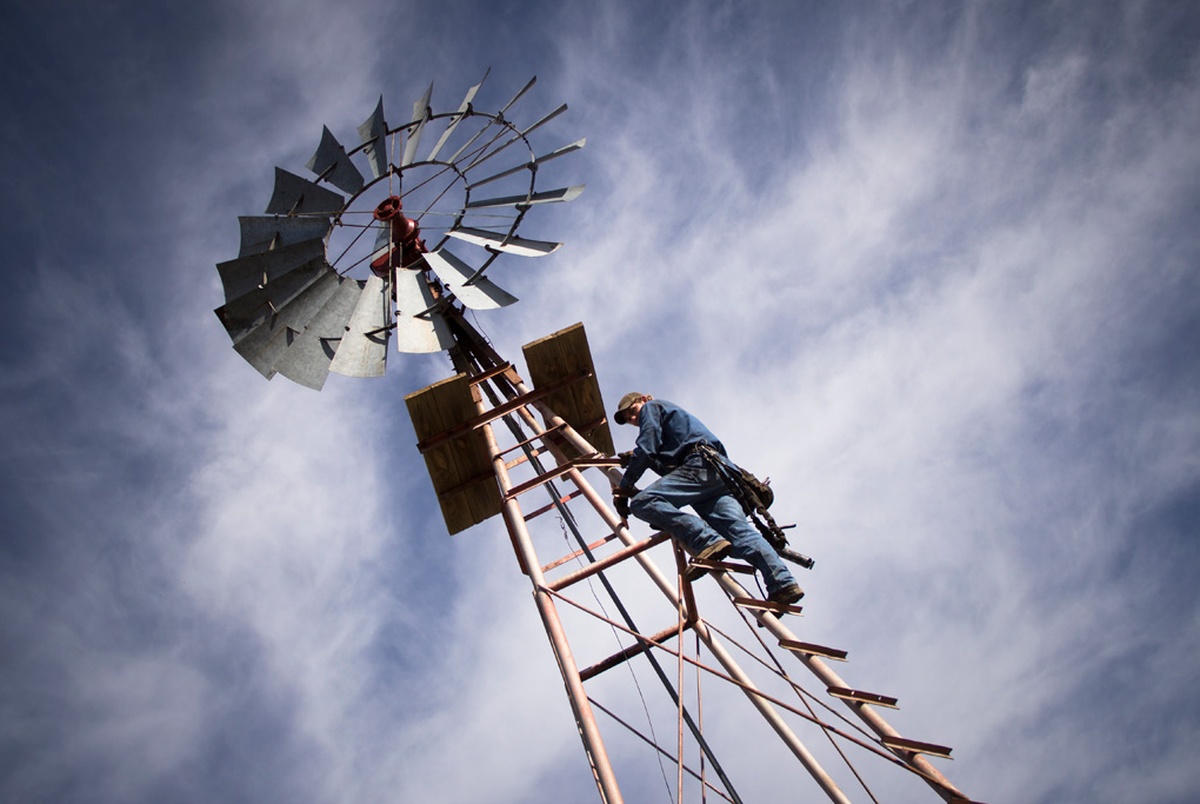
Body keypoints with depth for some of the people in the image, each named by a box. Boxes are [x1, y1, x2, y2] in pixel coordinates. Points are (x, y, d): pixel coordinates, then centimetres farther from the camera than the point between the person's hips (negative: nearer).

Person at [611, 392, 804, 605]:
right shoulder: (674, 414, 43)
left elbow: (646, 450, 3)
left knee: (642, 502, -21)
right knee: (739, 530, -10)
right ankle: (784, 583, -29)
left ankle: (708, 541, -38)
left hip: (701, 464, -9)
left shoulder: (651, 407, 18)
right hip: (722, 473, 9)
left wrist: (622, 487, 4)